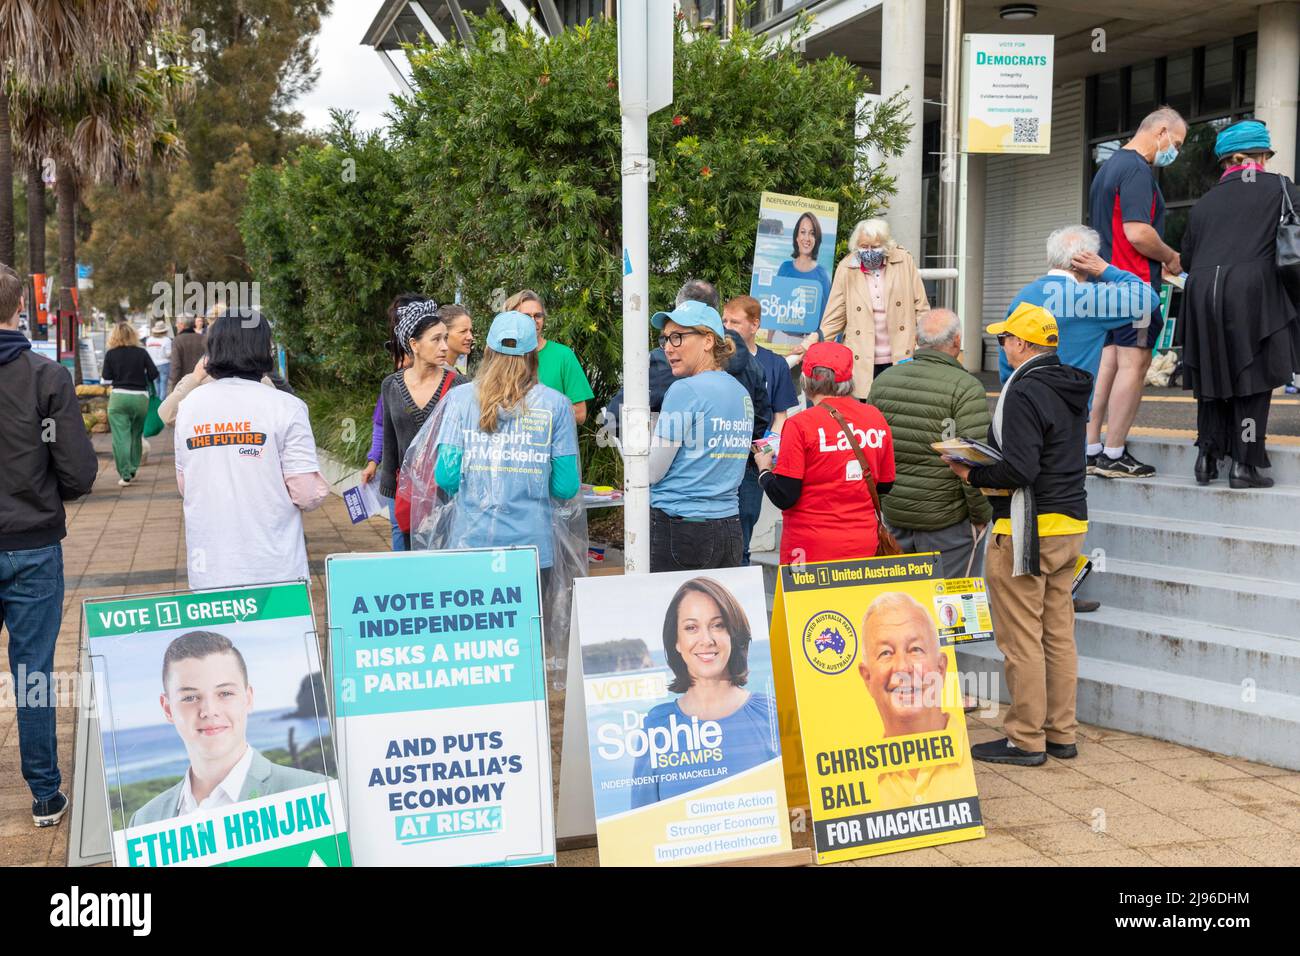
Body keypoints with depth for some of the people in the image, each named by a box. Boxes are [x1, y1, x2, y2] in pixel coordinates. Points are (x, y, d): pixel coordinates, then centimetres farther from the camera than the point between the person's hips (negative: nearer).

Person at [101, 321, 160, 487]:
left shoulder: (111, 354, -2)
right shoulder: (141, 352, 0)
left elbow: (106, 380, 0)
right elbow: (154, 374, 0)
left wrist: (102, 375, 22)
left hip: (119, 398, -2)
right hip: (140, 397, 2)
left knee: (120, 437, -2)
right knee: (136, 435, 16)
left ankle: (125, 475, -9)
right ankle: (133, 470, 24)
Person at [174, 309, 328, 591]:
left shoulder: (189, 405, 4)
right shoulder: (284, 406, -9)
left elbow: (184, 486, 13)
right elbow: (307, 495, -11)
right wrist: (321, 489, 10)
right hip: (273, 569, -4)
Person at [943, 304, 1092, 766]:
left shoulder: (1024, 392, -17)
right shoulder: (1072, 388, 13)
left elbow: (1020, 469, -24)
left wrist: (971, 474, -10)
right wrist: (984, 467, 14)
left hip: (1028, 530, -9)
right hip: (1070, 525, 9)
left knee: (1021, 638, -1)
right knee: (1058, 634, 14)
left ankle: (1025, 740, 5)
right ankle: (1061, 733, 21)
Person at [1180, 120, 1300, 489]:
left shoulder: (1204, 202, 17)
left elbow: (1187, 260, 17)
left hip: (1202, 293, 4)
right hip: (1252, 291, -3)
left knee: (1213, 375, 14)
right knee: (1253, 378, 3)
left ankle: (1207, 457, 11)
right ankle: (1244, 464, 0)